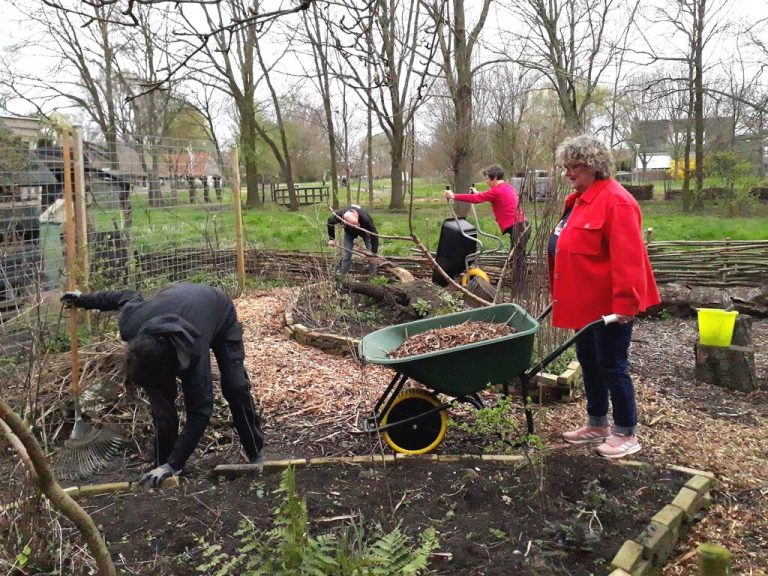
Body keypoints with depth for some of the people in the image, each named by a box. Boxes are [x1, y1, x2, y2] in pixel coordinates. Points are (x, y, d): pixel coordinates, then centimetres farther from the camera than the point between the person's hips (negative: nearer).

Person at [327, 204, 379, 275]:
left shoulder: (365, 218, -47)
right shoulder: (339, 215, -39)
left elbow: (374, 234, -38)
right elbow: (330, 222, -14)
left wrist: (374, 253, -38)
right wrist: (331, 239, -11)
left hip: (365, 231, -2)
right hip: (349, 232, 2)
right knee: (346, 254, -6)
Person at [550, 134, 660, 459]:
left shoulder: (615, 201, -18)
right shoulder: (580, 199, 12)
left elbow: (627, 258, -24)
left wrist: (624, 302, -26)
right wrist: (562, 295, 20)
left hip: (608, 304, -10)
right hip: (584, 302, 10)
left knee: (612, 366, 1)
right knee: (588, 362, 17)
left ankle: (626, 434, 17)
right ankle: (596, 424, 32)